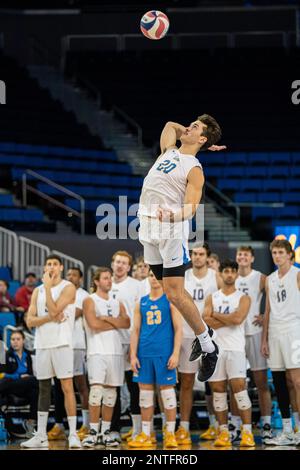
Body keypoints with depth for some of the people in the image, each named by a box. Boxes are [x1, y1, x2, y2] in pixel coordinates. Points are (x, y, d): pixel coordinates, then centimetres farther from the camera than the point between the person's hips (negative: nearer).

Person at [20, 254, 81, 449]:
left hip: (62, 343, -5)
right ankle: (41, 435, 14)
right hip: (42, 344, 5)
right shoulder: (38, 291, 13)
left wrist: (48, 286, -11)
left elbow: (54, 310, -16)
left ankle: (73, 434, -10)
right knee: (43, 389, 10)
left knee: (67, 386, -10)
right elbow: (30, 321, 4)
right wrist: (50, 318, -11)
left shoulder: (68, 287, -2)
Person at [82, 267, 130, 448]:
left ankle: (105, 432, 9)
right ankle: (93, 432, -13)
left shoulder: (117, 303, 18)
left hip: (116, 351, 5)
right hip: (98, 351, -5)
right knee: (97, 388, -15)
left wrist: (107, 319, -9)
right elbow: (94, 324, -14)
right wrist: (116, 323, -2)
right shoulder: (90, 301, 2)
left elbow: (127, 323, 2)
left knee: (111, 390, 5)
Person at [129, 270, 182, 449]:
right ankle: (145, 435, 12)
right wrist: (133, 355, 3)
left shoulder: (170, 300, 1)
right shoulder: (141, 303, 13)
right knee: (145, 393, 6)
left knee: (167, 391, -2)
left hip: (164, 354, -4)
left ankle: (171, 434, 4)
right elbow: (136, 331, 12)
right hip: (145, 354, 4)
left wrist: (175, 354, -12)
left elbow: (178, 329, -3)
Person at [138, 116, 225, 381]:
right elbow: (170, 125, 33)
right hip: (149, 229, 8)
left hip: (172, 229, -8)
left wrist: (173, 216, -36)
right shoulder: (169, 151, 15)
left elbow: (191, 207, -15)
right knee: (170, 290, 12)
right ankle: (203, 332, 27)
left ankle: (209, 348, -1)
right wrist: (195, 135, 24)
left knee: (175, 293, -12)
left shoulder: (195, 170, -5)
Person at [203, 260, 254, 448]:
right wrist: (230, 320, -8)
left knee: (239, 386, -13)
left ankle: (247, 432, -11)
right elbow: (206, 321, -4)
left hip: (235, 348, -3)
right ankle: (224, 432, 9)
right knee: (218, 389, 3)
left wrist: (216, 315, -4)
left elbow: (238, 319, -14)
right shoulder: (212, 298, 12)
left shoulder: (243, 298, 4)